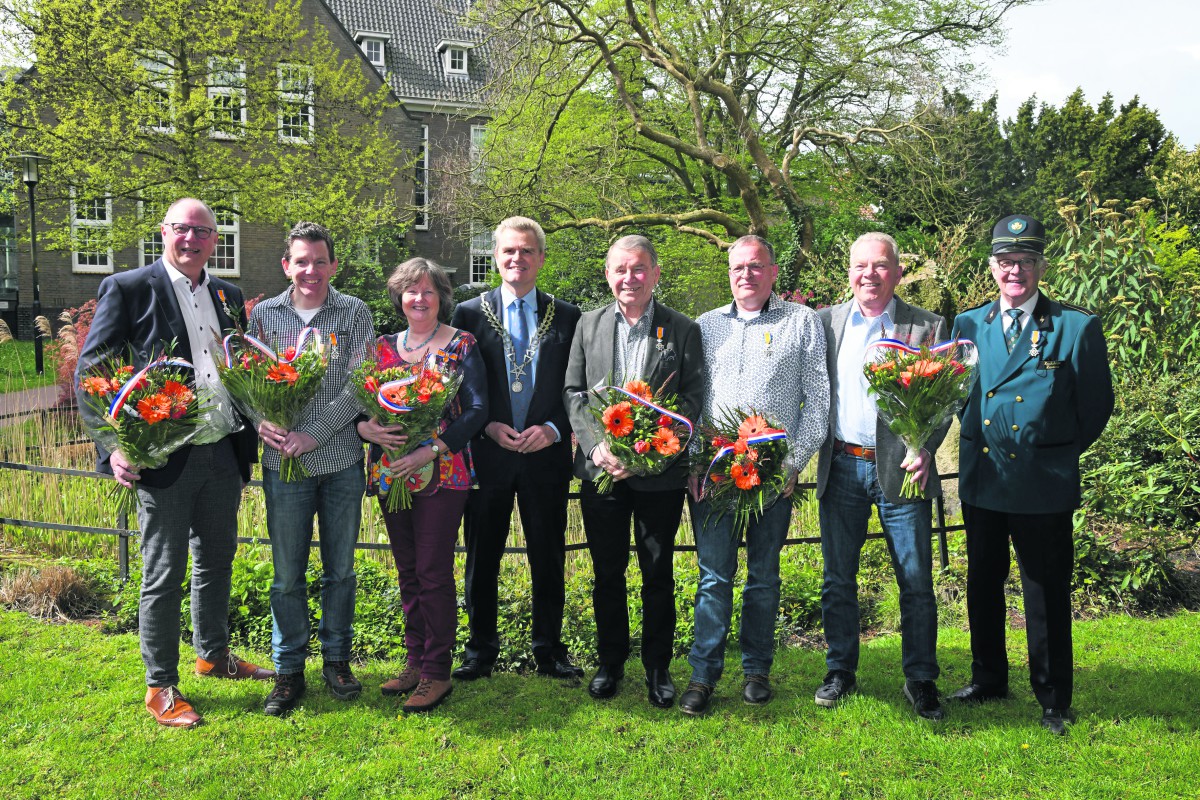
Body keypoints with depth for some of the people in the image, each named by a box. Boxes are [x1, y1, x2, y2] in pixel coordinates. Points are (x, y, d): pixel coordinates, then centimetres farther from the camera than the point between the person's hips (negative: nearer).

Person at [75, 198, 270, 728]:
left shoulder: (229, 296, 11)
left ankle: (214, 655, 37)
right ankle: (161, 688, 18)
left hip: (223, 454, 5)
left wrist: (248, 442, 9)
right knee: (164, 575, 4)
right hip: (164, 458, -5)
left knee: (216, 562, 19)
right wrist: (113, 447, -16)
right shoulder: (127, 289, -5)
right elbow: (89, 372, -7)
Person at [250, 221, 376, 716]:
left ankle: (337, 658, 27)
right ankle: (289, 670, 19)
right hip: (284, 463, 0)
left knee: (340, 568, 11)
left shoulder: (354, 313, 0)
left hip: (342, 459, 0)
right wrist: (261, 422, -14)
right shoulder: (264, 315, 5)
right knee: (288, 574, 5)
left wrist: (313, 434, -15)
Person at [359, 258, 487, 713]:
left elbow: (476, 410, -9)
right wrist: (366, 427, -12)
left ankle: (437, 673, 7)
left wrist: (431, 451, -19)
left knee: (433, 572, -4)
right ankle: (416, 662, 23)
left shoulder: (461, 346, -3)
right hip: (390, 473, 5)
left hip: (441, 474, -5)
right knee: (408, 571, 11)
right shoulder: (384, 347, 12)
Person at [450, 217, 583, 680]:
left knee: (549, 558, 8)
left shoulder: (566, 317, 5)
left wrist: (554, 429, -10)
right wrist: (488, 427, -11)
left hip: (547, 455, 1)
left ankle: (549, 651, 23)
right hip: (487, 453, 0)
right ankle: (481, 650, 23)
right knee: (482, 559, 8)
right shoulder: (469, 314, 4)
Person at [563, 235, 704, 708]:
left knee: (659, 574, 8)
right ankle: (610, 662, 28)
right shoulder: (588, 325, 7)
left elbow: (693, 398, -4)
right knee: (607, 572, 12)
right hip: (601, 469, 2)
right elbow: (574, 393, 4)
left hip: (660, 470, -2)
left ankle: (657, 666, 23)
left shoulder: (683, 330, 0)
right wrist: (597, 446, -11)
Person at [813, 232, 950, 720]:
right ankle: (841, 672, 25)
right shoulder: (825, 322, 8)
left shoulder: (928, 327, 1)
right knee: (838, 579, 11)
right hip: (841, 468, 2)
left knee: (916, 582, 4)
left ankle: (920, 680, 19)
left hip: (900, 468, -2)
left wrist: (924, 449, -15)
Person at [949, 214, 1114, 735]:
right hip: (981, 478, 4)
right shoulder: (968, 325, 6)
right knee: (983, 584, 15)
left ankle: (1053, 699, 22)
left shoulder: (1077, 328, -4)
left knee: (1047, 592, 6)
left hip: (1044, 485, -4)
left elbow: (1097, 405, 1)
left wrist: (1059, 454, 3)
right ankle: (988, 679, 32)